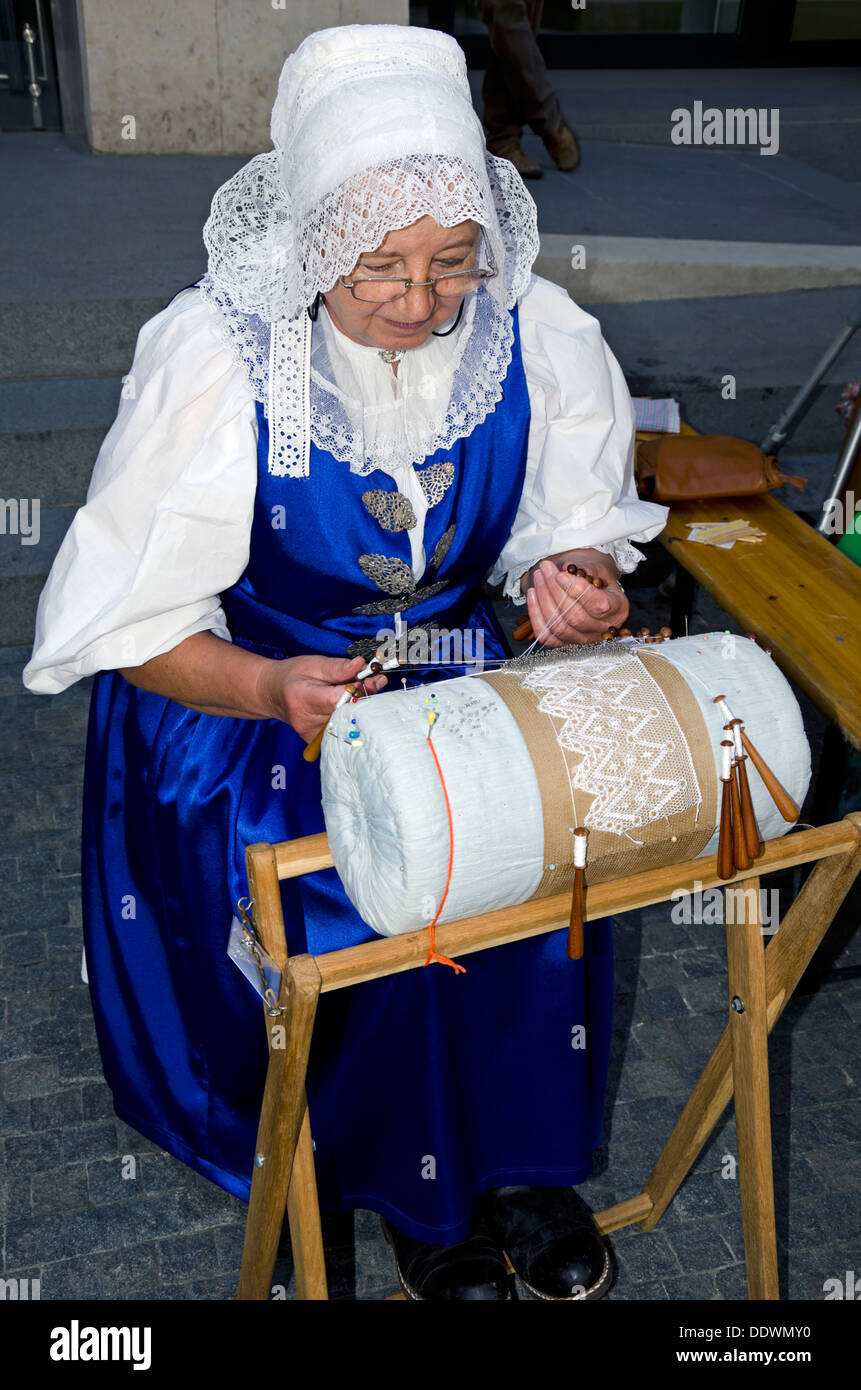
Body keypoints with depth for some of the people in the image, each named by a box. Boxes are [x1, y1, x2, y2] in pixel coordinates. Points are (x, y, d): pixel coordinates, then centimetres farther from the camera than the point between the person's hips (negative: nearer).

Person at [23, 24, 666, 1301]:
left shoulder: (539, 338, -11)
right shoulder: (213, 361, -20)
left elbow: (576, 525, 3)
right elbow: (137, 624, -15)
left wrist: (572, 575, -22)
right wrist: (270, 689, -34)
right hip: (243, 688, -2)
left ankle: (525, 1156, 5)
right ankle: (417, 1189, 5)